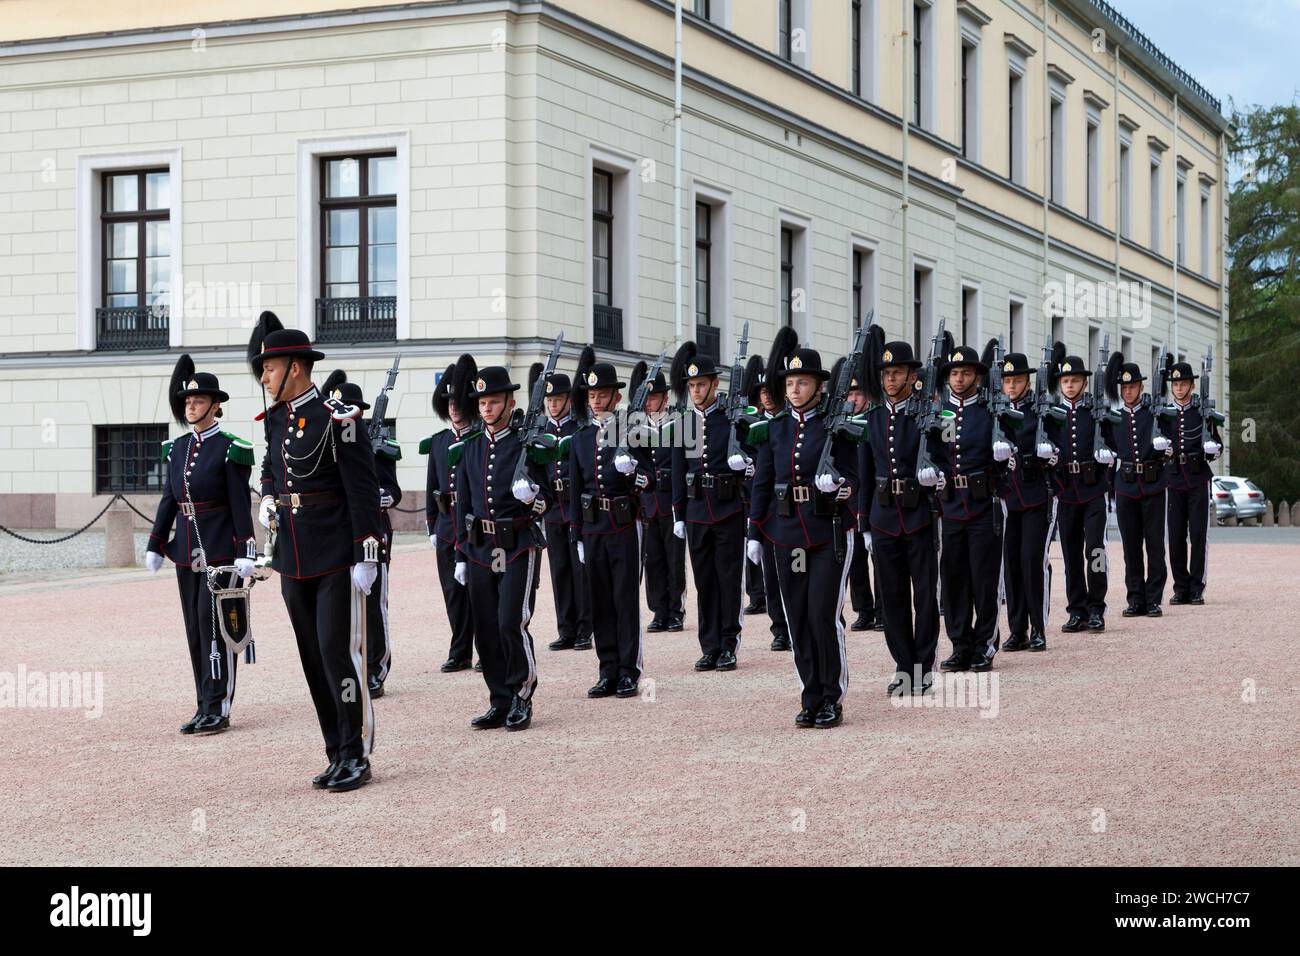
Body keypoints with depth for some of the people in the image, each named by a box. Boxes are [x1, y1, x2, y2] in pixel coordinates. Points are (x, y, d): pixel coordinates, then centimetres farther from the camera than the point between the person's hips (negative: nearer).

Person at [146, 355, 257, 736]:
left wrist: (246, 551, -14)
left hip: (220, 550, -6)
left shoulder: (230, 449, -8)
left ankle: (218, 709, -3)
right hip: (187, 550, 7)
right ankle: (204, 707, 14)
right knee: (195, 628, 8)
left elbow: (240, 504, -10)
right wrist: (155, 545, 10)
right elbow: (168, 500, 14)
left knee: (214, 624, -7)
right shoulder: (177, 448, 10)